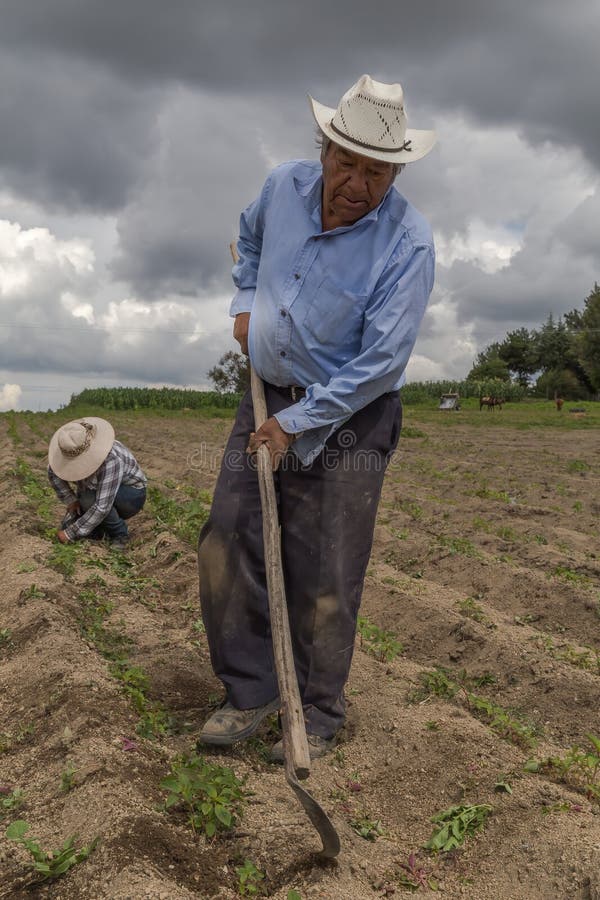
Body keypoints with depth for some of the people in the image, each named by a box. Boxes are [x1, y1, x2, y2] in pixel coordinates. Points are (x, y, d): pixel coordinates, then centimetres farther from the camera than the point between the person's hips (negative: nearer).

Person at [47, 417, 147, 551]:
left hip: (131, 496, -6)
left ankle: (120, 535, -11)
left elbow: (102, 507, -39)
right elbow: (53, 472, 2)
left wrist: (70, 534, -32)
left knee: (90, 498, -34)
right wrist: (70, 500, -8)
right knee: (67, 527, -12)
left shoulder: (111, 459, -39)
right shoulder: (75, 450, -19)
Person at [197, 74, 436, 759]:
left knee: (324, 583, -1)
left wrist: (296, 424, -17)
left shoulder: (407, 244, -18)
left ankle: (318, 718, 19)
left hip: (346, 420, -5)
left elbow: (380, 362, -20)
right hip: (267, 397, 6)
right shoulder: (284, 186, -2)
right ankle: (249, 693, 19)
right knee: (225, 547, 4)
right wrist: (246, 302, 11)